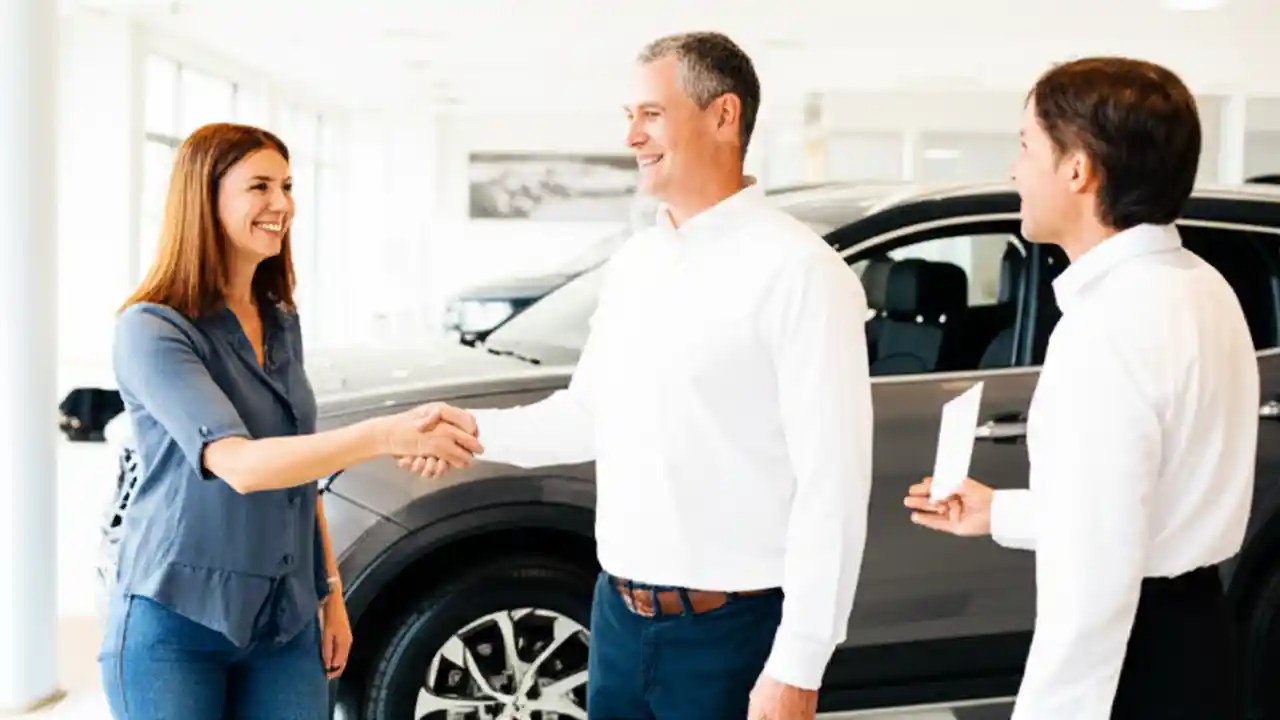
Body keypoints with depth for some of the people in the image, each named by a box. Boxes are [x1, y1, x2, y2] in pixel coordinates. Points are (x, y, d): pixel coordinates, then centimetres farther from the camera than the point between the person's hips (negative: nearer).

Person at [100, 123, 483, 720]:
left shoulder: (281, 324, 9)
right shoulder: (152, 331, -15)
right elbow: (239, 464, -28)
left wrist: (331, 593, 13)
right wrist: (388, 435, -39)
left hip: (286, 621, 6)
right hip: (175, 624, -6)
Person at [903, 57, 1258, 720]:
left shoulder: (1106, 329, -23)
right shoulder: (1201, 291, 7)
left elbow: (1095, 575, -26)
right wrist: (1002, 513, 25)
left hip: (1129, 661, -9)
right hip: (1197, 637, 9)